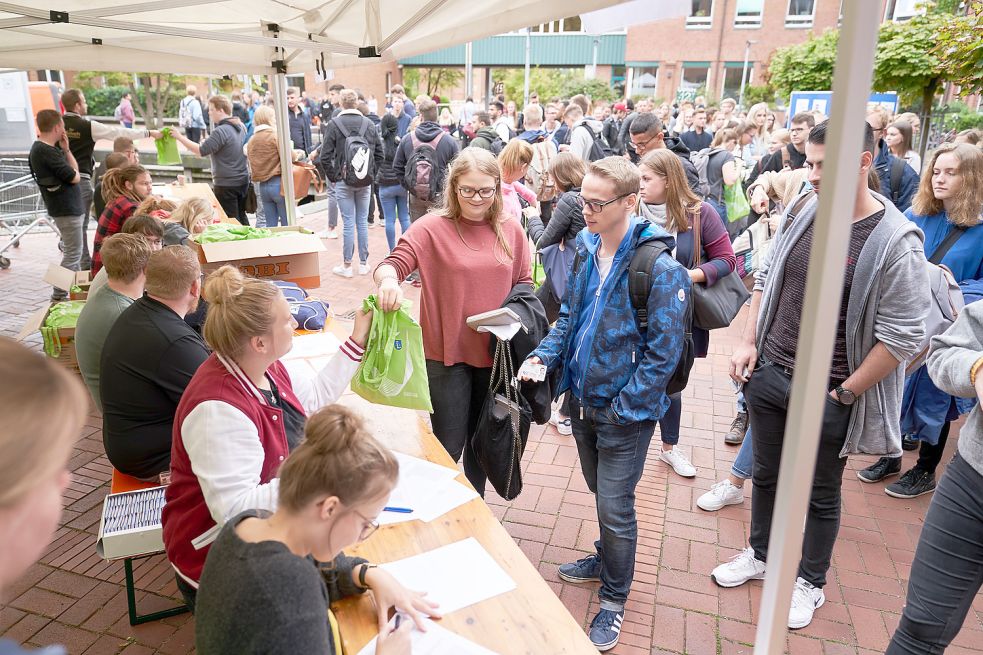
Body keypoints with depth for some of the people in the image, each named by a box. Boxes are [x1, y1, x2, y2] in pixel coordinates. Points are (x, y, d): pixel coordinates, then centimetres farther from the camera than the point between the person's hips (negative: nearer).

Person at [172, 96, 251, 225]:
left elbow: (202, 151, -22)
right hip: (243, 180, 8)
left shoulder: (221, 131, -18)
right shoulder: (241, 126, 9)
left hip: (226, 184, -8)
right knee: (241, 216, 16)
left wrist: (180, 137, -15)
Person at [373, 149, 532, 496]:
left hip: (495, 352, 4)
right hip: (447, 353, -4)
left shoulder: (511, 230, 2)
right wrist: (388, 279, -41)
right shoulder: (432, 227, -10)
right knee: (448, 446, 3)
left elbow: (523, 283, 10)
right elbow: (390, 266, -18)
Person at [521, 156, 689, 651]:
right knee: (600, 491, 24)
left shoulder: (660, 269, -20)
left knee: (615, 507, 5)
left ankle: (614, 599, 28)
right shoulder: (586, 249, 1)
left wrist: (621, 409, -17)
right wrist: (545, 356, -5)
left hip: (624, 412, -6)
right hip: (582, 400, 6)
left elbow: (662, 353, -18)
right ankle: (606, 560, 49)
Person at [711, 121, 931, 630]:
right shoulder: (805, 213, -1)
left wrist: (845, 394, -14)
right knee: (766, 475, 21)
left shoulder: (895, 240, -17)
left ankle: (809, 582, 38)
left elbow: (903, 336, -16)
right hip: (768, 374, 5)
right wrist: (748, 341, 3)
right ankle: (760, 554, 45)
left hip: (828, 393, -5)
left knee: (820, 494, 16)